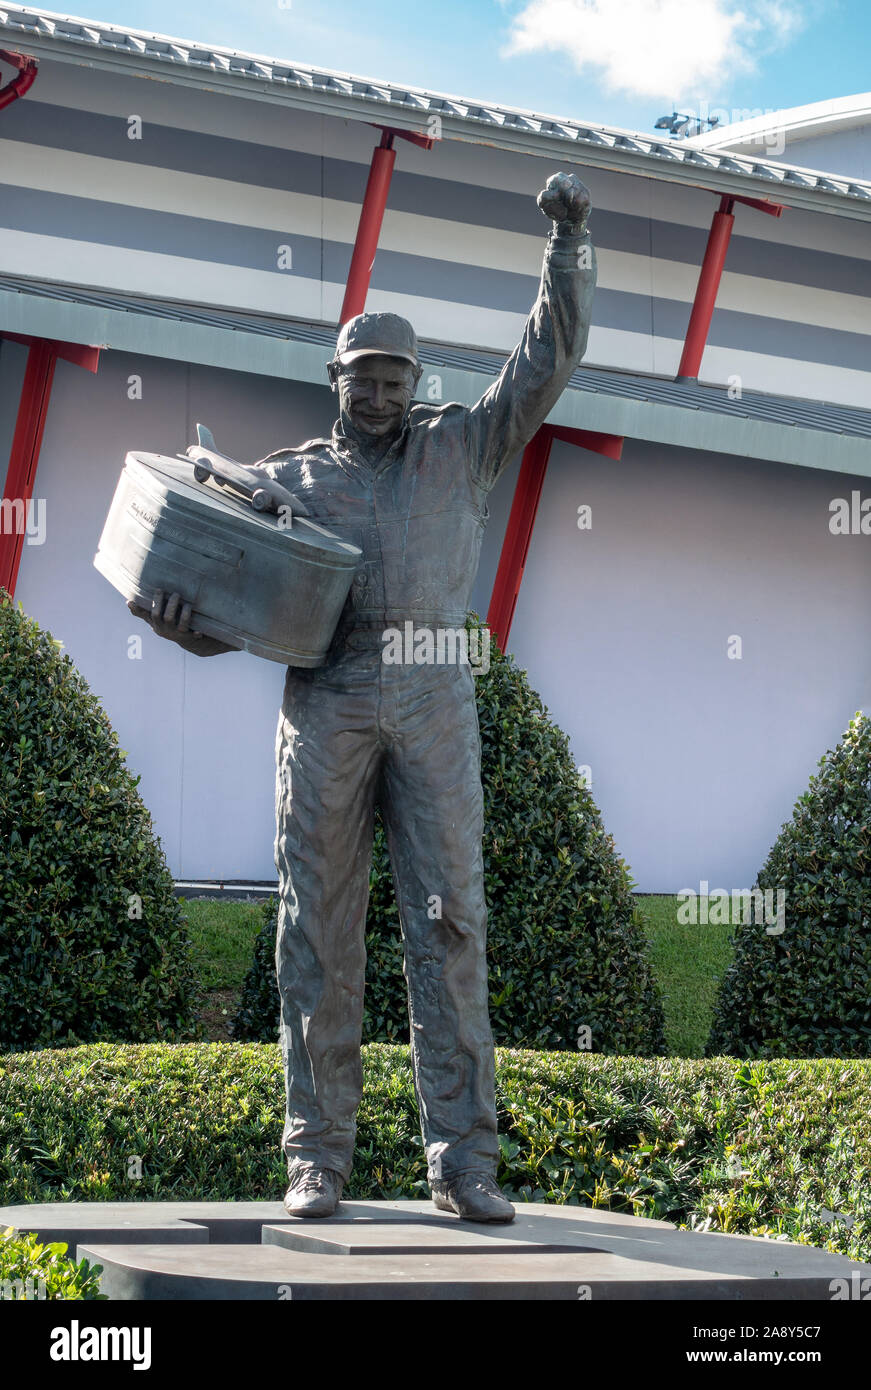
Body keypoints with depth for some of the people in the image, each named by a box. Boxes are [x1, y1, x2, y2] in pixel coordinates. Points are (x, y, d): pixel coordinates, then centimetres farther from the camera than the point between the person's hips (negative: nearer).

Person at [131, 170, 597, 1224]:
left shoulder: (461, 447, 20)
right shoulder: (288, 476, 19)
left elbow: (549, 357, 17)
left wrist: (567, 241, 9)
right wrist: (188, 627, -6)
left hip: (434, 702, 0)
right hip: (325, 703, 0)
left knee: (450, 922, -5)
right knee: (321, 931, -2)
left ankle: (461, 1164, -4)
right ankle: (317, 1158, 2)